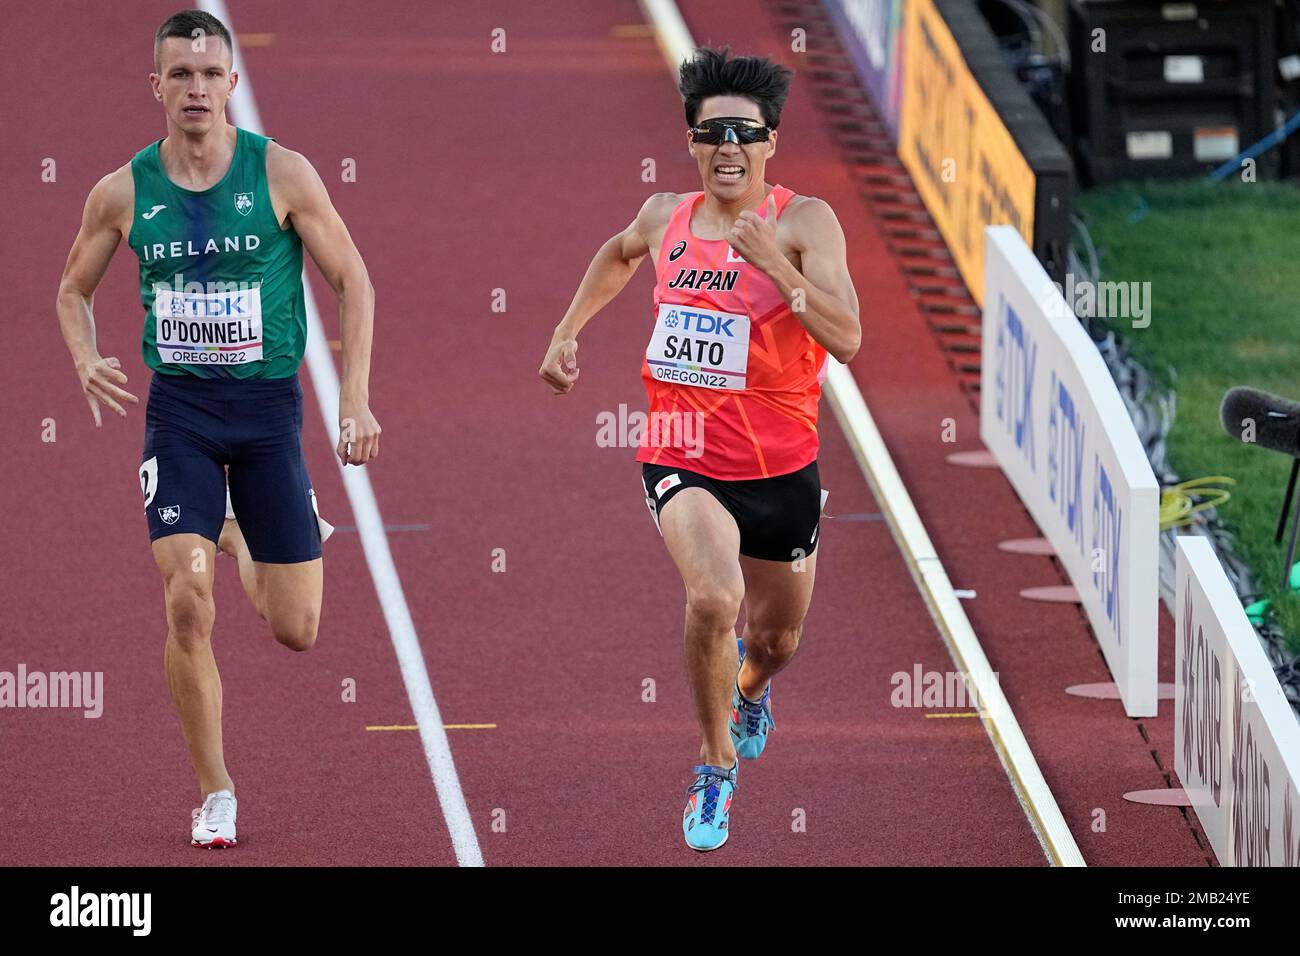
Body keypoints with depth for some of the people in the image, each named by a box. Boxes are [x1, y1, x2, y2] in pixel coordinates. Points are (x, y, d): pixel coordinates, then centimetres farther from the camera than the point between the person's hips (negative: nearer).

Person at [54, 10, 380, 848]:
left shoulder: (283, 176, -8)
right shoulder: (124, 192, -2)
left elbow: (354, 280, 0)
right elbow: (74, 289, 13)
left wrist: (357, 399, -8)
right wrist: (88, 363, -7)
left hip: (269, 404, 0)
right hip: (179, 408, 0)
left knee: (296, 630, 3)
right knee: (187, 606, -15)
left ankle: (241, 540, 40)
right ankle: (215, 793, 1)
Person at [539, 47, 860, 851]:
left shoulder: (804, 222, -13)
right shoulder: (665, 218, -1)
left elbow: (847, 339, -25)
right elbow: (620, 253, 26)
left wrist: (777, 266, -35)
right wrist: (568, 331, 20)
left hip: (780, 468, 0)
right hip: (682, 458, 0)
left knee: (777, 640, 19)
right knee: (715, 598, -28)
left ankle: (749, 688, 59)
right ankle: (716, 767, -5)